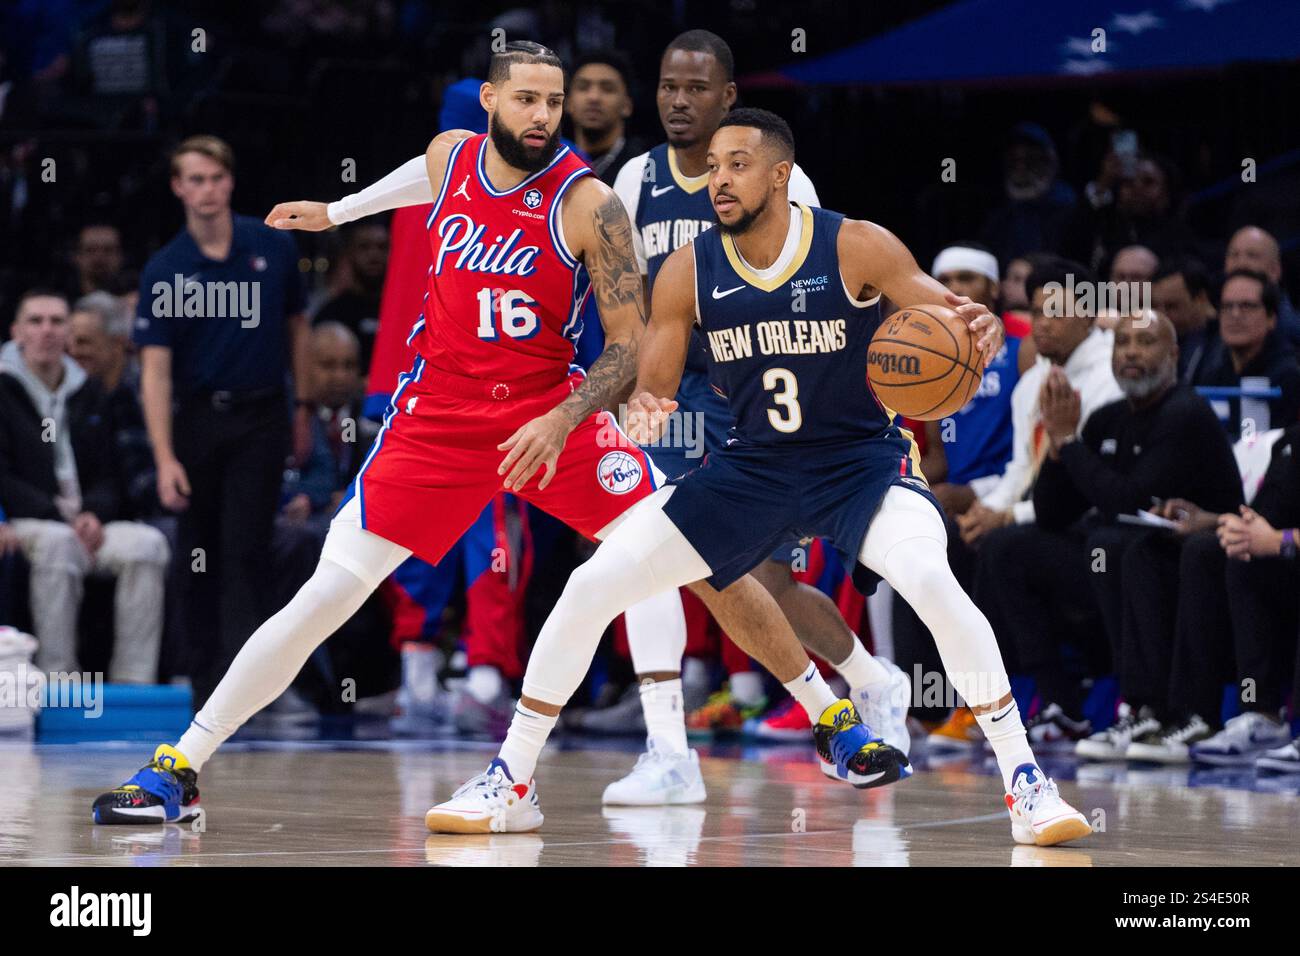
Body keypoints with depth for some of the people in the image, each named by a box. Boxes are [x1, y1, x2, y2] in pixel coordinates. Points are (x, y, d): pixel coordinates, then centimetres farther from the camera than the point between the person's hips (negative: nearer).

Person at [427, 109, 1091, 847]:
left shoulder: (855, 247, -15)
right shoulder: (688, 271, -6)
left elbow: (954, 318, -12)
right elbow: (653, 384, -1)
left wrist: (983, 329, -38)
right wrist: (644, 407, -27)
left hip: (860, 460, -4)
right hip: (751, 467, 4)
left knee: (933, 584, -33)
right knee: (590, 587, -7)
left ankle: (1027, 785, -21)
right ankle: (510, 785, 8)